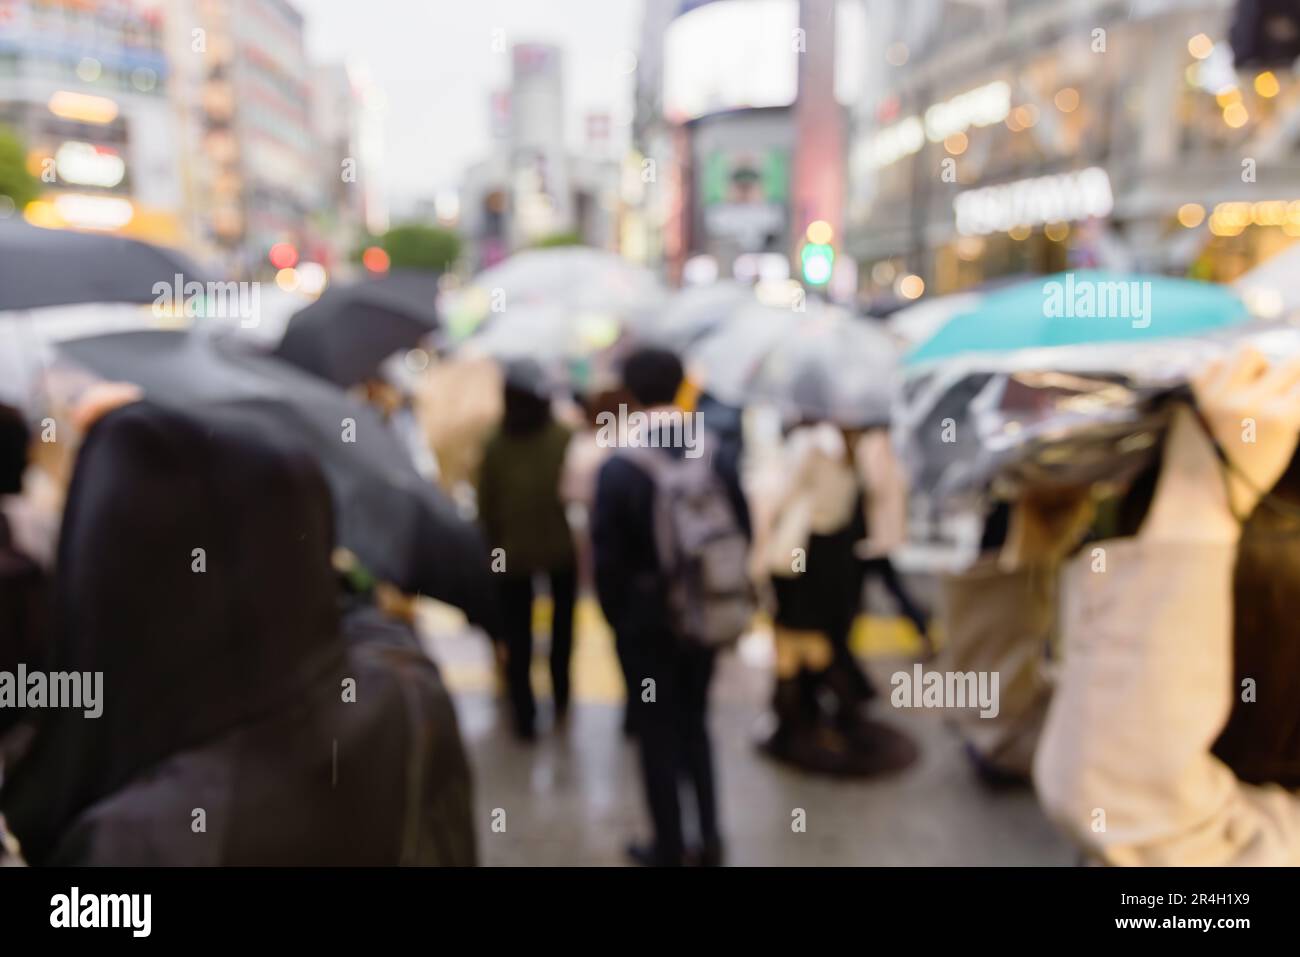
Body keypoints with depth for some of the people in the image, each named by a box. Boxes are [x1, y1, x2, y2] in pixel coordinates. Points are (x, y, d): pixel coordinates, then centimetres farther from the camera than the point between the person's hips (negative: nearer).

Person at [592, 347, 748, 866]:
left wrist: (615, 615, 3)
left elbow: (607, 555, -14)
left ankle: (669, 848, 25)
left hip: (646, 618, -4)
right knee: (695, 722, 22)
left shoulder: (618, 467, -17)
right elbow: (741, 532, -1)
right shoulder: (717, 453, -6)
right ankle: (708, 837, 27)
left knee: (657, 732, 12)